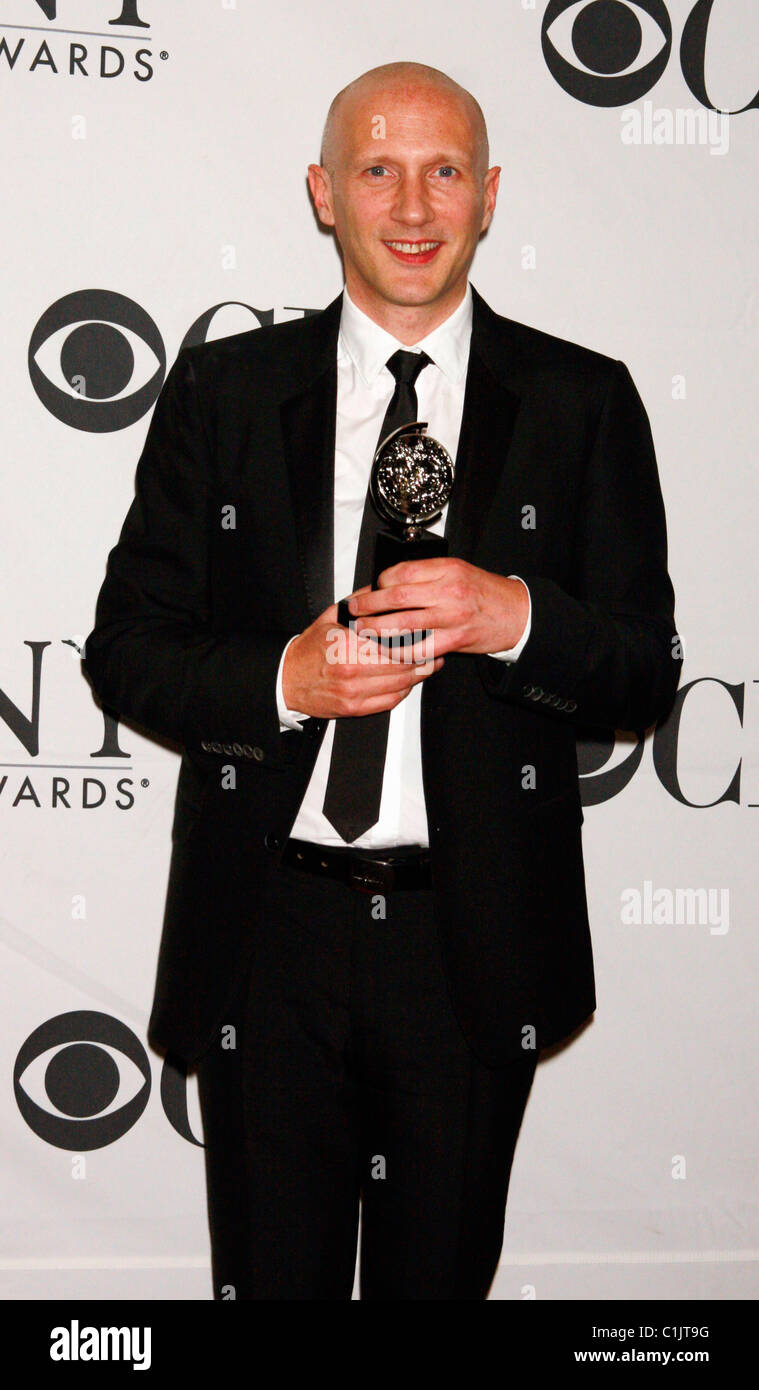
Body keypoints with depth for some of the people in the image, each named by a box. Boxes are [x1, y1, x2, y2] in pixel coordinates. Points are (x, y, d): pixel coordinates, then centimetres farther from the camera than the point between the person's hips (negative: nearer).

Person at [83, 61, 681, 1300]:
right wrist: (283, 683, -16)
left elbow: (648, 674, 1)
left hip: (474, 941, 0)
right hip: (264, 936, 1)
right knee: (272, 1277, 14)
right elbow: (125, 649, 3)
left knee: (442, 1275, 17)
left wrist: (518, 620, -19)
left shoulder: (581, 403, 1)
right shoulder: (223, 393, 3)